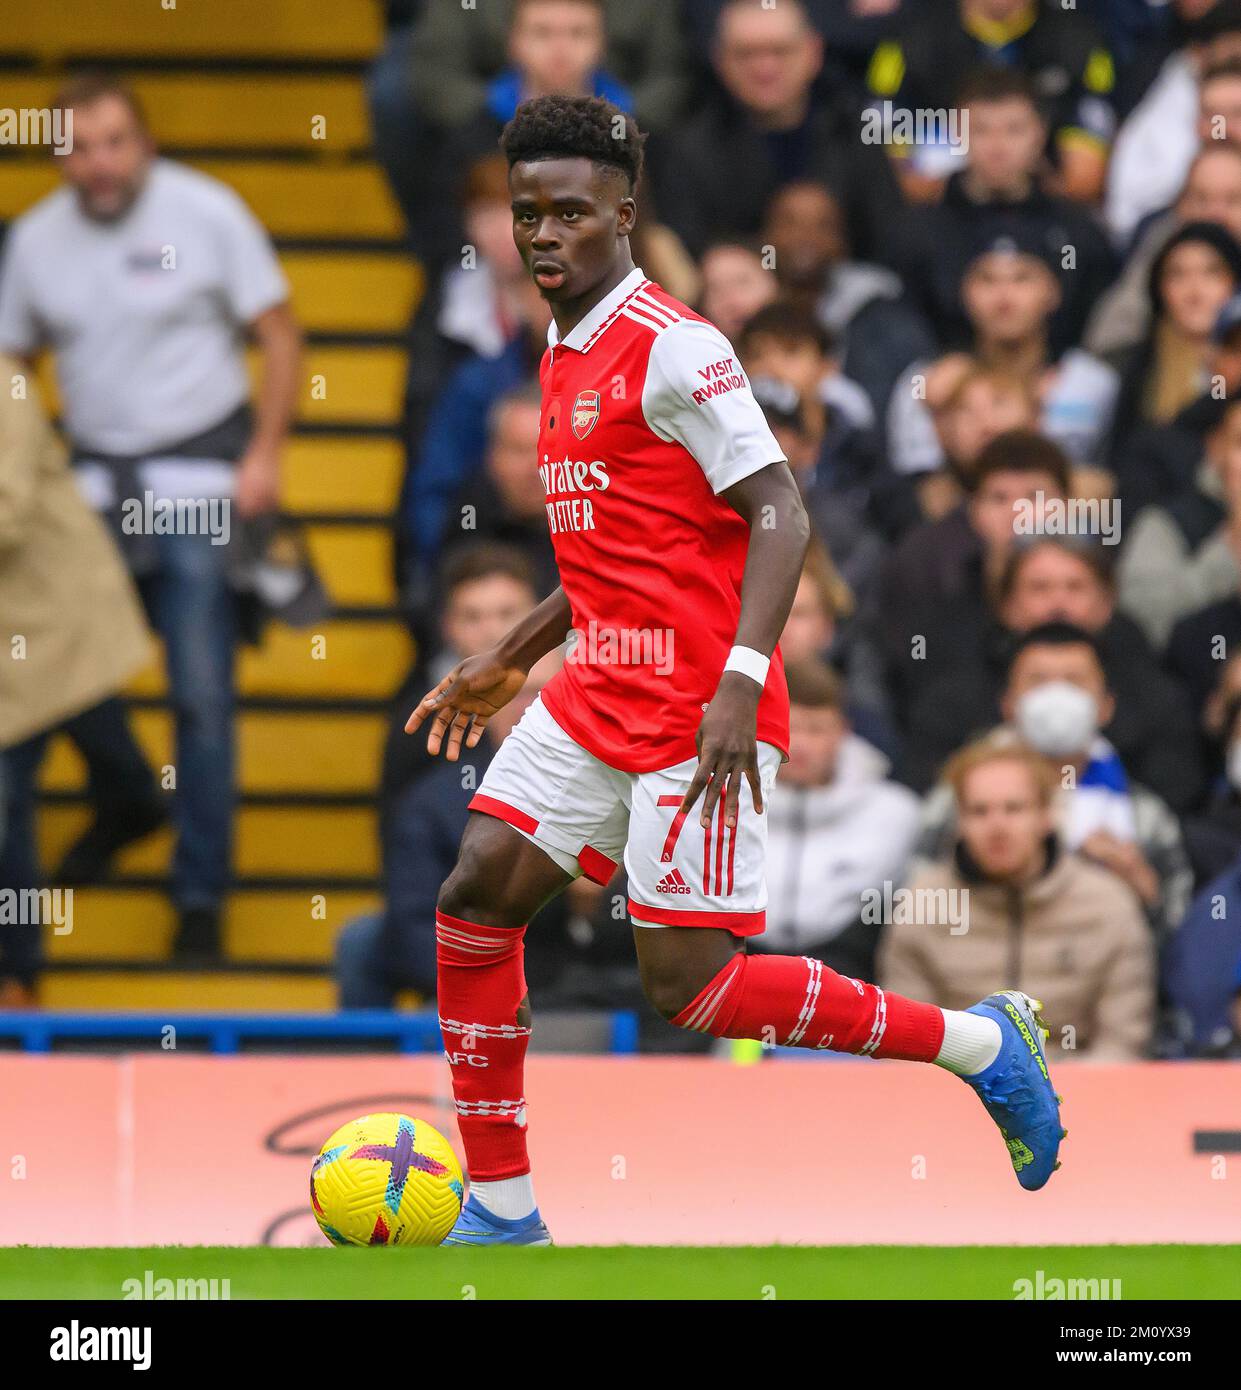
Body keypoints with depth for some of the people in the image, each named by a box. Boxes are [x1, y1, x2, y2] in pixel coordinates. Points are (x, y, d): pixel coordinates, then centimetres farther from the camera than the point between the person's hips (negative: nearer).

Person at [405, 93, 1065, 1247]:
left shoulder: (673, 348, -13)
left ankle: (980, 1043, 3)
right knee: (474, 899, 0)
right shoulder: (566, 356, 15)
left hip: (695, 715, -9)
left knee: (688, 986, -10)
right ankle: (500, 1209, 7)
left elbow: (778, 516, -18)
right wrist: (507, 663, 27)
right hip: (596, 698, 9)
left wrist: (739, 685, -27)